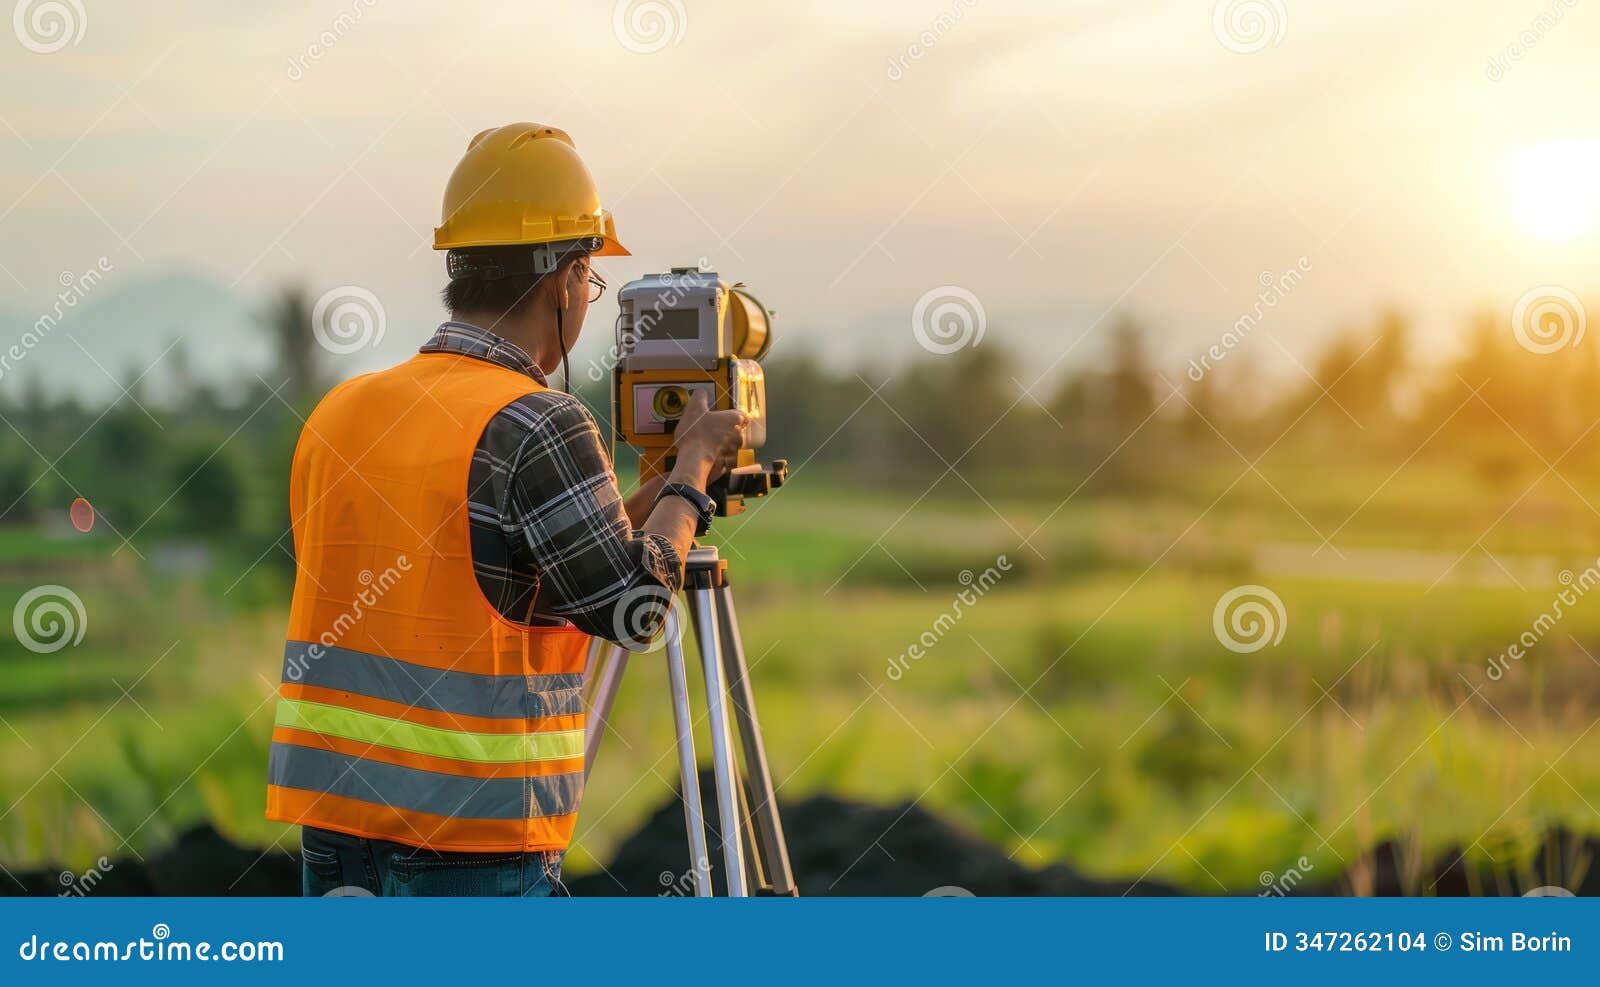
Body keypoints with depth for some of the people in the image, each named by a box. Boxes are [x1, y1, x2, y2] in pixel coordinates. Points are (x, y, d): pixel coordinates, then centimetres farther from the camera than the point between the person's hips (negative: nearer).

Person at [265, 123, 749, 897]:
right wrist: (691, 470, 9)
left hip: (332, 814, 7)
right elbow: (635, 610, -6)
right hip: (474, 837, -7)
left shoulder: (338, 413, 7)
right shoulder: (535, 427, -15)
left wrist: (653, 498, 21)